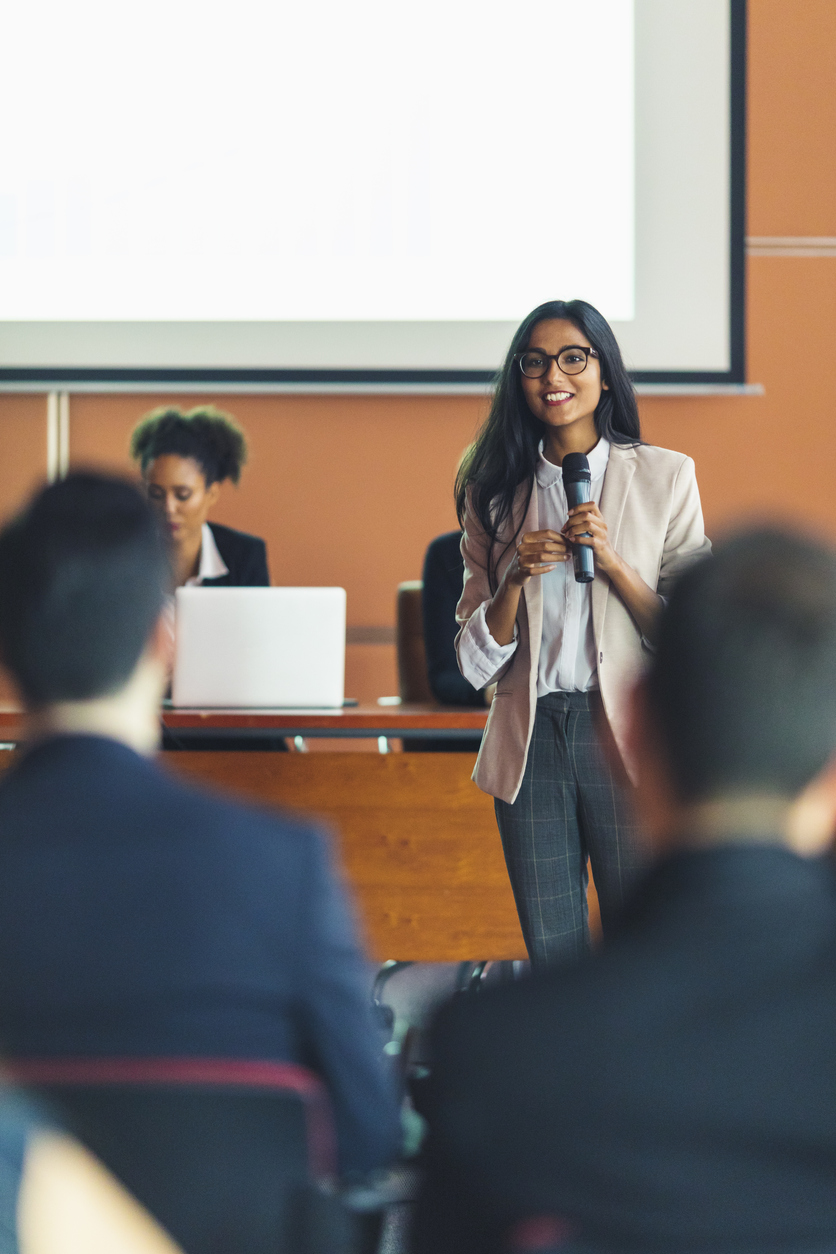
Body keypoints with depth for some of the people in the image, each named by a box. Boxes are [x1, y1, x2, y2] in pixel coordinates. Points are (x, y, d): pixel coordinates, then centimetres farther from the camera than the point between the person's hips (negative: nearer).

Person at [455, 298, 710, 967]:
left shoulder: (665, 477, 1)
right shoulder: (496, 491, 7)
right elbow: (477, 657, 6)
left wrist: (612, 561, -15)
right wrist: (516, 578, -11)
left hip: (626, 733, -2)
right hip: (530, 737, 2)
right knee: (551, 949, 8)